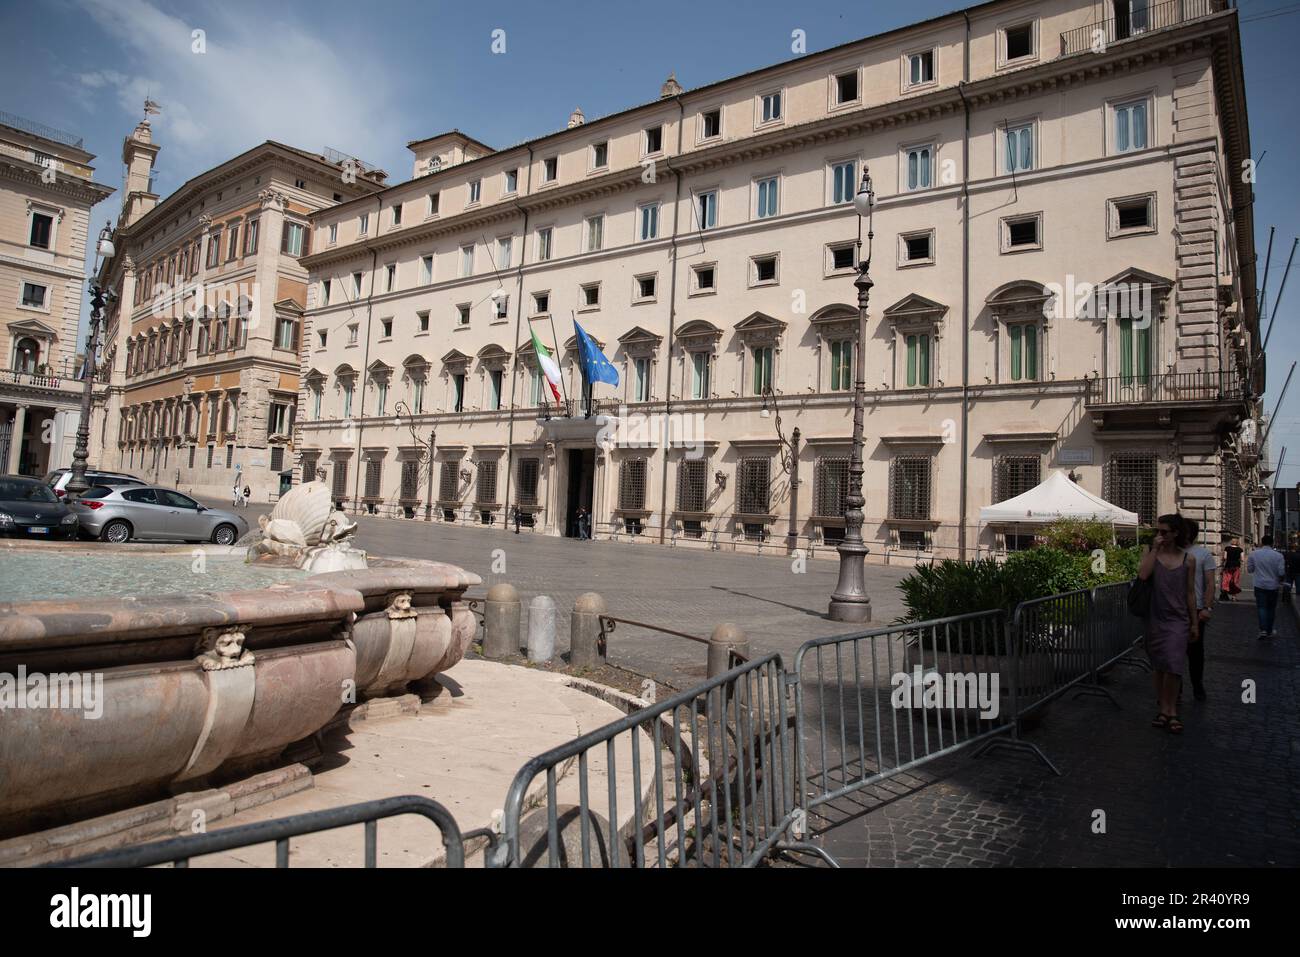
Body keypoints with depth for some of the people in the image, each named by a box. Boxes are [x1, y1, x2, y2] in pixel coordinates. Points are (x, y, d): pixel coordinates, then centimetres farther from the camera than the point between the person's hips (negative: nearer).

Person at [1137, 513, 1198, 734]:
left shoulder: (1187, 560, 1)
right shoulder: (1151, 553, 2)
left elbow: (1190, 593, 5)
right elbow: (1142, 575, -17)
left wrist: (1194, 623, 6)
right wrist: (1155, 549, -14)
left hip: (1177, 619, -1)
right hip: (1155, 619, 1)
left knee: (1173, 666, -8)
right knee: (1158, 666, 9)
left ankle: (1171, 710, 7)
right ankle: (1164, 708, 21)